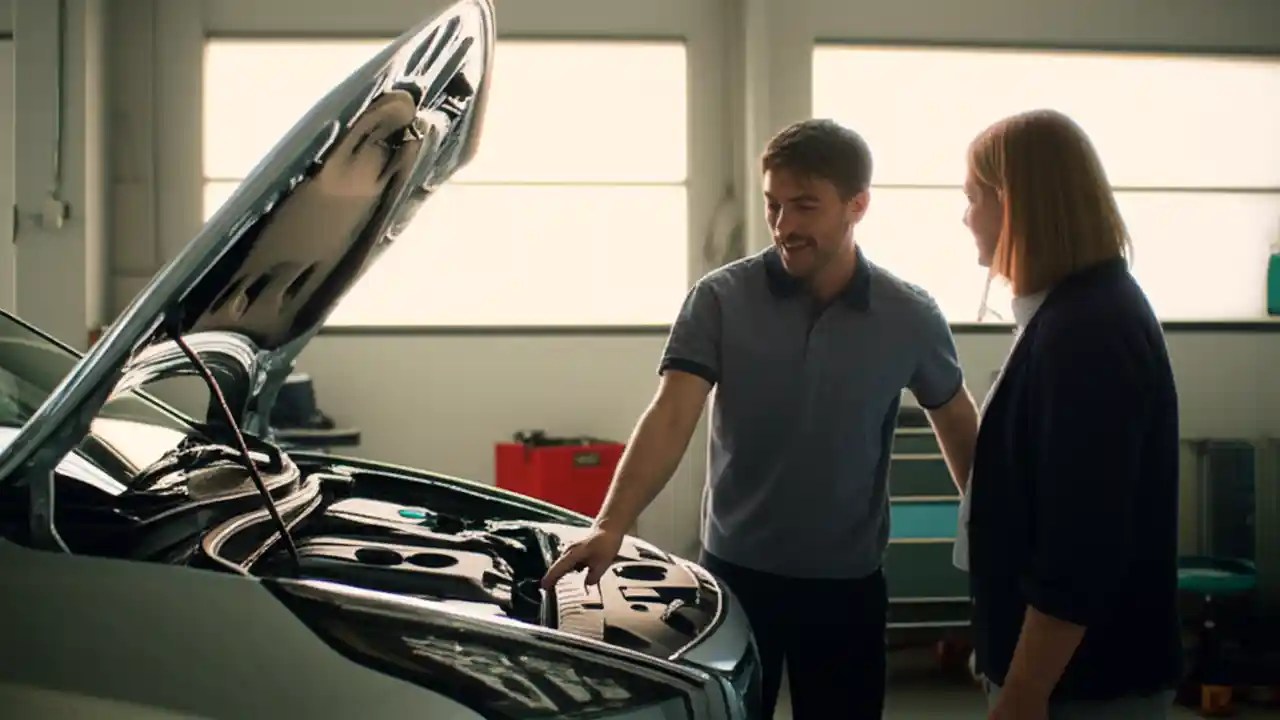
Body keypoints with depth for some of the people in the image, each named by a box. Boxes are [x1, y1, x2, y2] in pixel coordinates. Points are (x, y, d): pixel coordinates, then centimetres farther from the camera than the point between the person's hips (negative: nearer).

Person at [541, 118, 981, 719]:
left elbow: (957, 420, 10)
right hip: (736, 571, -1)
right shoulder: (720, 300, -11)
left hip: (848, 582, 1)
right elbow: (670, 417, -20)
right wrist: (610, 526, -33)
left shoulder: (909, 317, -6)